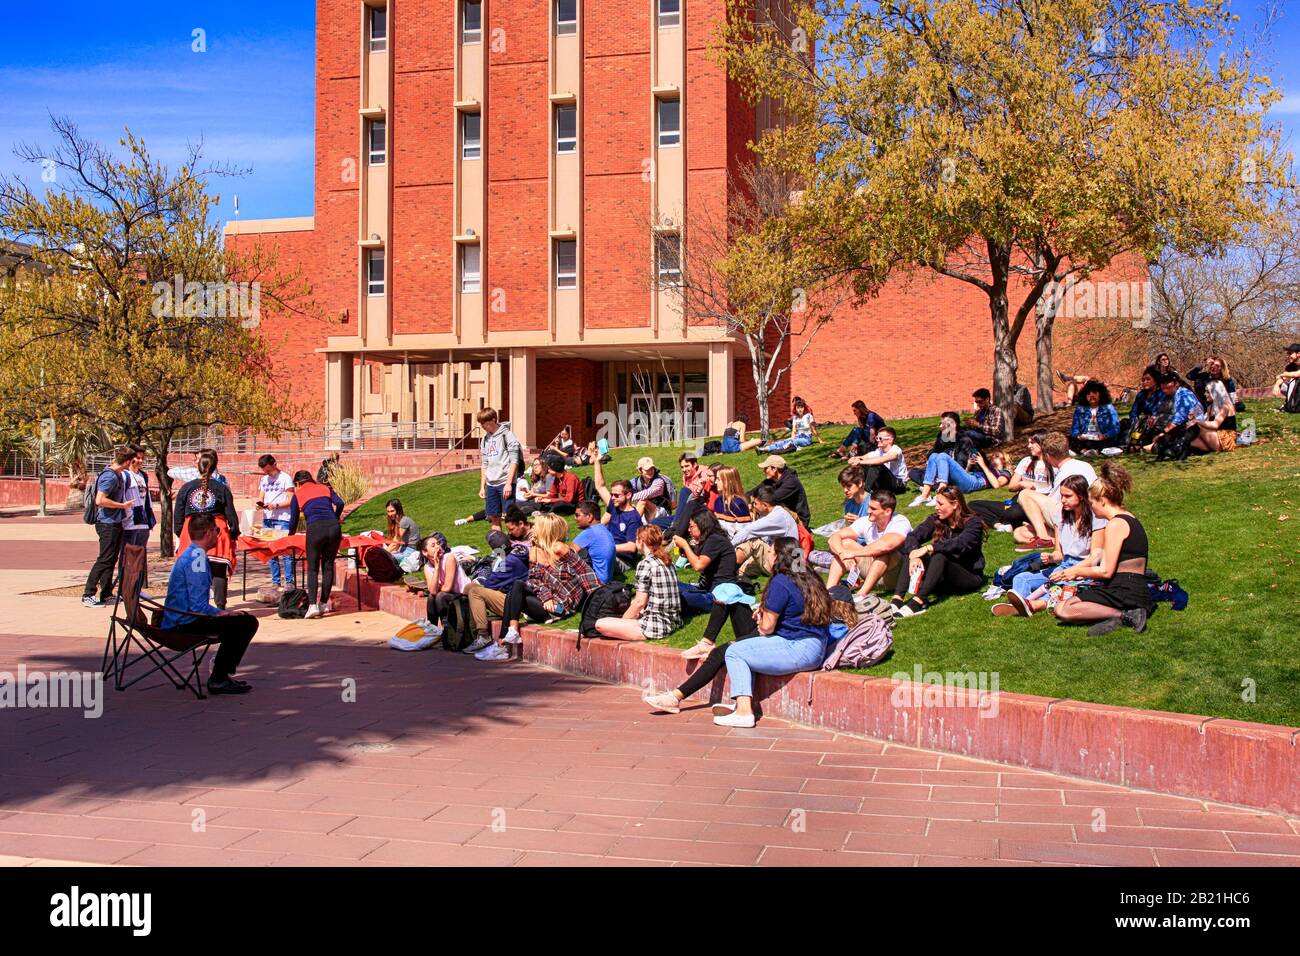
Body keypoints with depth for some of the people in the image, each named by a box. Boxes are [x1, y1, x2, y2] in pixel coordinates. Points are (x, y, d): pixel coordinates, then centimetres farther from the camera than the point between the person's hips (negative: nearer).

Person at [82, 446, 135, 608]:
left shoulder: (118, 475, 11)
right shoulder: (109, 476, -19)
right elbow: (100, 500, -26)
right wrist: (123, 505, -18)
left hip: (116, 523, 10)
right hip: (107, 523, -10)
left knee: (112, 559, 13)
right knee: (104, 560, -7)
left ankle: (106, 594, 20)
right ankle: (88, 595, -3)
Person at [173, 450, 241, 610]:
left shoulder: (186, 487, 4)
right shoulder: (221, 488, -1)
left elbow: (178, 514, 7)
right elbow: (230, 513, 0)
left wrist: (178, 532, 18)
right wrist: (234, 533, 9)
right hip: (217, 531, -2)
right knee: (219, 572, 2)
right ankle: (220, 605, 0)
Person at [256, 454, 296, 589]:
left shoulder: (285, 478, -2)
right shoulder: (264, 479, 18)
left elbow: (291, 500, -6)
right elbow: (261, 497, 20)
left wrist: (276, 505, -19)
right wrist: (260, 503, -3)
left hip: (282, 519, -6)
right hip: (267, 518, 6)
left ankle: (289, 582, -8)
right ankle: (275, 581, 13)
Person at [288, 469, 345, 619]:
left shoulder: (298, 494, 19)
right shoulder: (325, 488, 23)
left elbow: (293, 521, 22)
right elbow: (339, 503, 8)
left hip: (315, 529, -2)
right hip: (334, 527, 2)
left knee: (312, 568, 4)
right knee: (328, 566, 13)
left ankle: (313, 605, -9)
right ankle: (324, 603, 18)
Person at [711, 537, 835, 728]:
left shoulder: (780, 583, -14)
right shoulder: (811, 578, 12)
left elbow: (767, 627, -10)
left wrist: (762, 613, 12)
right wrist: (766, 611, 14)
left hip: (798, 651, -10)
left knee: (734, 652, -4)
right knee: (747, 648, 19)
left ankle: (744, 711, -12)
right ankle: (744, 703, 13)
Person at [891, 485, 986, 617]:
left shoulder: (973, 523, -11)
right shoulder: (936, 520, 3)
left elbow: (959, 544, -30)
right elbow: (912, 536, -10)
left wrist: (928, 548, -36)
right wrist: (914, 555, -31)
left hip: (970, 576, -5)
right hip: (943, 578, 5)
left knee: (940, 556, -33)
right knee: (912, 553, -18)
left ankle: (918, 601, -47)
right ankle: (898, 599, -35)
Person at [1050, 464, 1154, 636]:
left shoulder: (1116, 524, -12)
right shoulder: (1130, 519, 19)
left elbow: (1106, 571, -15)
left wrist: (1077, 571, 1)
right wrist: (1083, 573, 22)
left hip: (1124, 593, -10)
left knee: (1062, 610, -19)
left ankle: (1123, 615, -21)